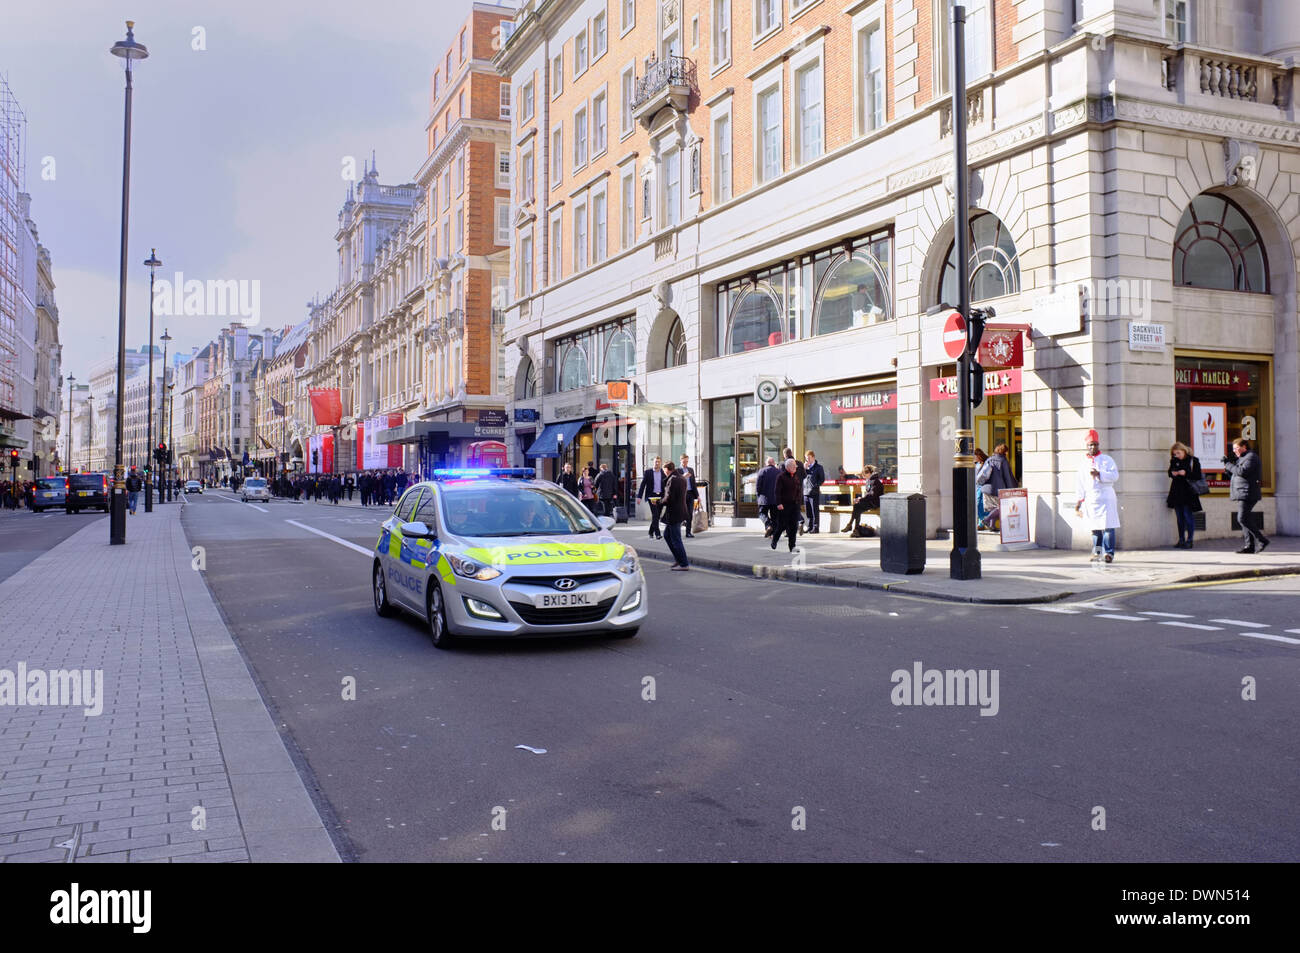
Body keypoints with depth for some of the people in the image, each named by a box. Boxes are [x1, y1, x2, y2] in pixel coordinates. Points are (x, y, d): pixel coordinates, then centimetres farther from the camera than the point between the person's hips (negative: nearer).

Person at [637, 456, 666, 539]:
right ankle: (657, 534, -15)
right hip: (652, 496, -3)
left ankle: (651, 532, 24)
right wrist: (639, 496, -6)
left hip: (661, 497, 3)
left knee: (657, 516, 7)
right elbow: (642, 485, 0)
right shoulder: (648, 472, 0)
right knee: (655, 514, -13)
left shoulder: (664, 472, 6)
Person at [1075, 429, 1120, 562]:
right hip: (1091, 499, 3)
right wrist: (1079, 501, 12)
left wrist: (1099, 474, -16)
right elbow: (1079, 483, 16)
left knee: (1108, 526, -9)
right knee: (1095, 528, 4)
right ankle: (1096, 552, 12)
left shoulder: (1107, 460, 6)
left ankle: (1109, 553, -7)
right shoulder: (1083, 464, 15)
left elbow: (1115, 475, -6)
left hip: (1106, 497, -3)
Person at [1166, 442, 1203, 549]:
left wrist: (1186, 473, -20)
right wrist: (1172, 473, -1)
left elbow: (1198, 476, -9)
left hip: (1188, 492, -5)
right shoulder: (1174, 461, 9)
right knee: (1180, 517, 9)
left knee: (1188, 516, -5)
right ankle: (1181, 540, 15)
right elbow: (1169, 472, 21)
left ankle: (1189, 541, 0)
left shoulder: (1193, 461, -6)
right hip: (1177, 492, 5)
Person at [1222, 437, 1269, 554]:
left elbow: (1242, 471, -22)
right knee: (1243, 519, 7)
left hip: (1247, 493, -10)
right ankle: (1250, 545, 6)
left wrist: (1228, 465, -11)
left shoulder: (1251, 457, -9)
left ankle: (1261, 540, -13)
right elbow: (1236, 472, 22)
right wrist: (1229, 463, 9)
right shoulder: (1243, 458, 22)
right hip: (1242, 494, 10)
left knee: (1242, 519, -16)